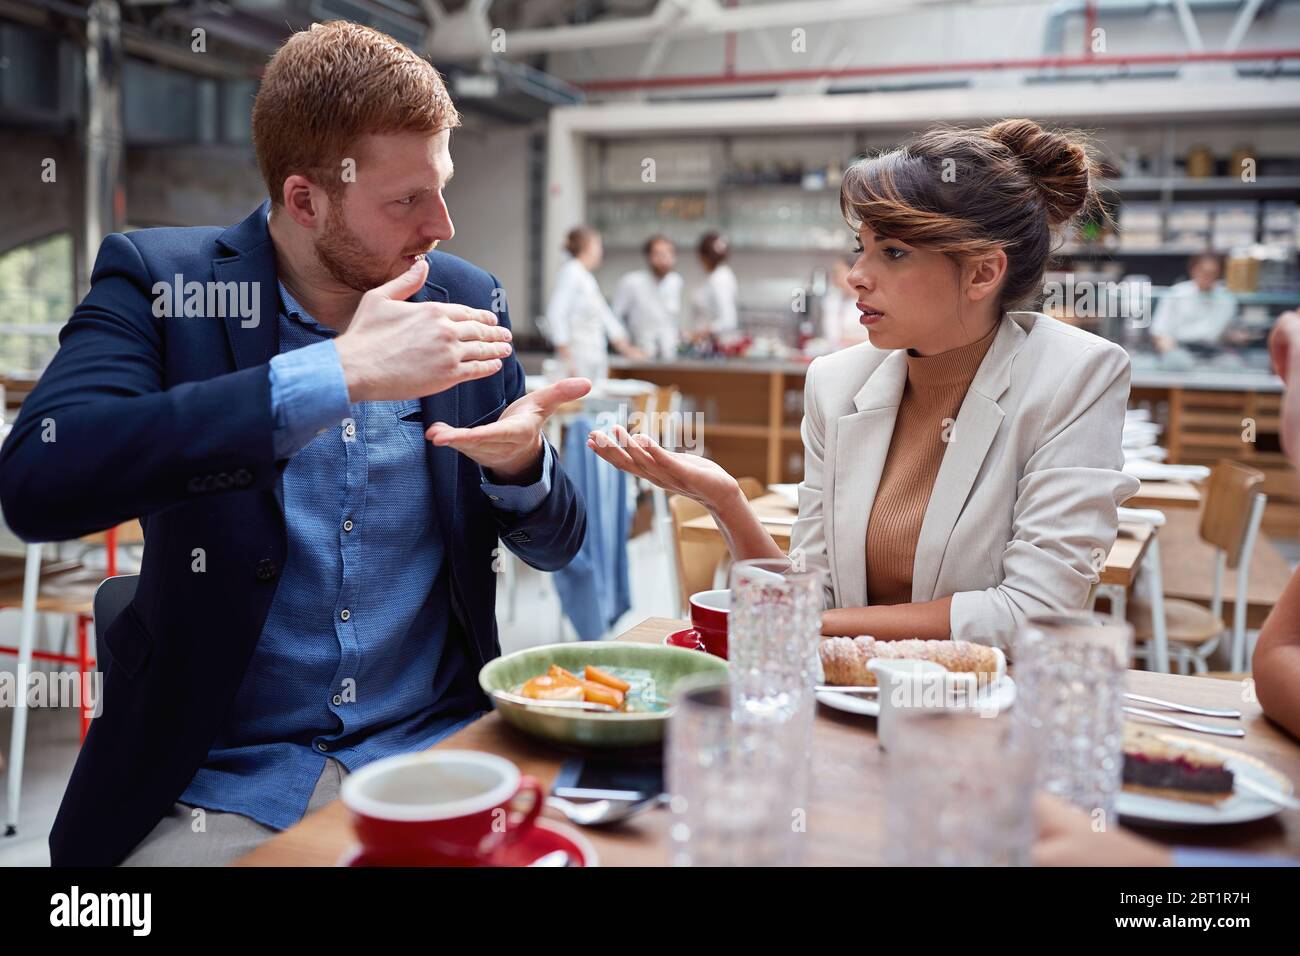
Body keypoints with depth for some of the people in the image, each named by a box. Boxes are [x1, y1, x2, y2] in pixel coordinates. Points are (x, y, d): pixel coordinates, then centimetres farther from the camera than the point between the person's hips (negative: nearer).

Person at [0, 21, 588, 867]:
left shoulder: (468, 297, 2)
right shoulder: (158, 280, -6)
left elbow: (554, 545, 8)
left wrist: (521, 464, -15)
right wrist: (338, 374, -26)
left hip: (437, 747, 3)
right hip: (220, 778, -2)